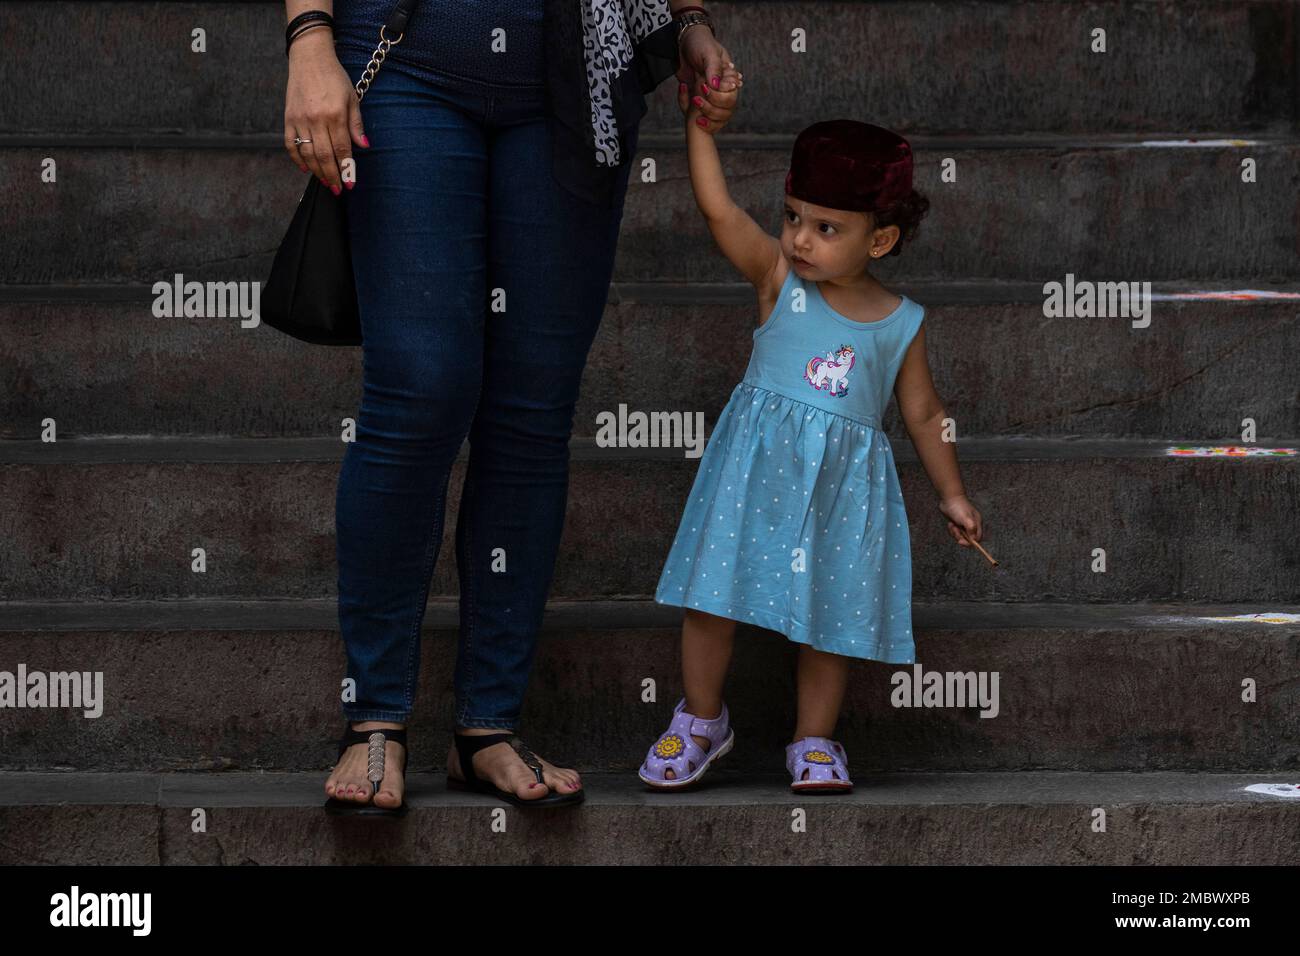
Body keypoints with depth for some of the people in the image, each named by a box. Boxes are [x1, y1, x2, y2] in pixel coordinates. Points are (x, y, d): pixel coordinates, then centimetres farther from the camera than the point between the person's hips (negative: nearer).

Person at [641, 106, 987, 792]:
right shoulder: (779, 280, -3)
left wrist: (951, 495, 18)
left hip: (843, 485, 1)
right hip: (758, 468, -1)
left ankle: (813, 741, 22)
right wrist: (700, 123, -20)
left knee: (829, 616, 5)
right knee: (713, 597, -2)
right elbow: (717, 208, -15)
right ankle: (701, 722, 18)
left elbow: (923, 414, 14)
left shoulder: (902, 323, 2)